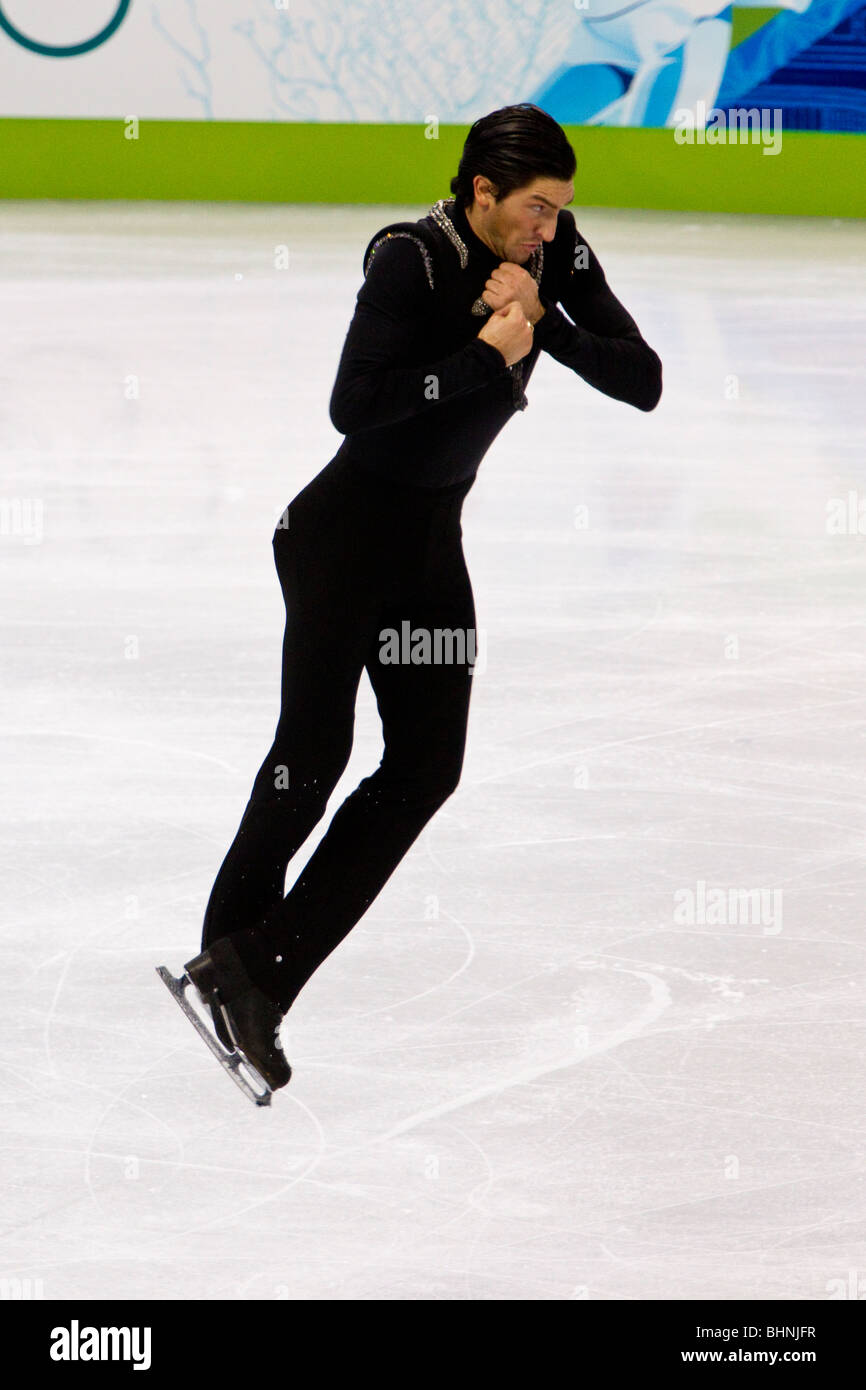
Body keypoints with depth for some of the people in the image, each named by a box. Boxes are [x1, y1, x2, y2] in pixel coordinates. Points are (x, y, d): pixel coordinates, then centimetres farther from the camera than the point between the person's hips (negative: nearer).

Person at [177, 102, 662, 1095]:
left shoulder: (555, 258, 0)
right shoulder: (412, 262, -18)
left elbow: (643, 382, -6)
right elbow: (355, 404, -29)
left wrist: (543, 320, -19)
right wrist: (486, 354, -26)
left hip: (433, 542, 7)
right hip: (346, 529, -7)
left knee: (426, 768, -2)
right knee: (312, 754, -14)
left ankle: (257, 974, -1)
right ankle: (231, 951, 5)